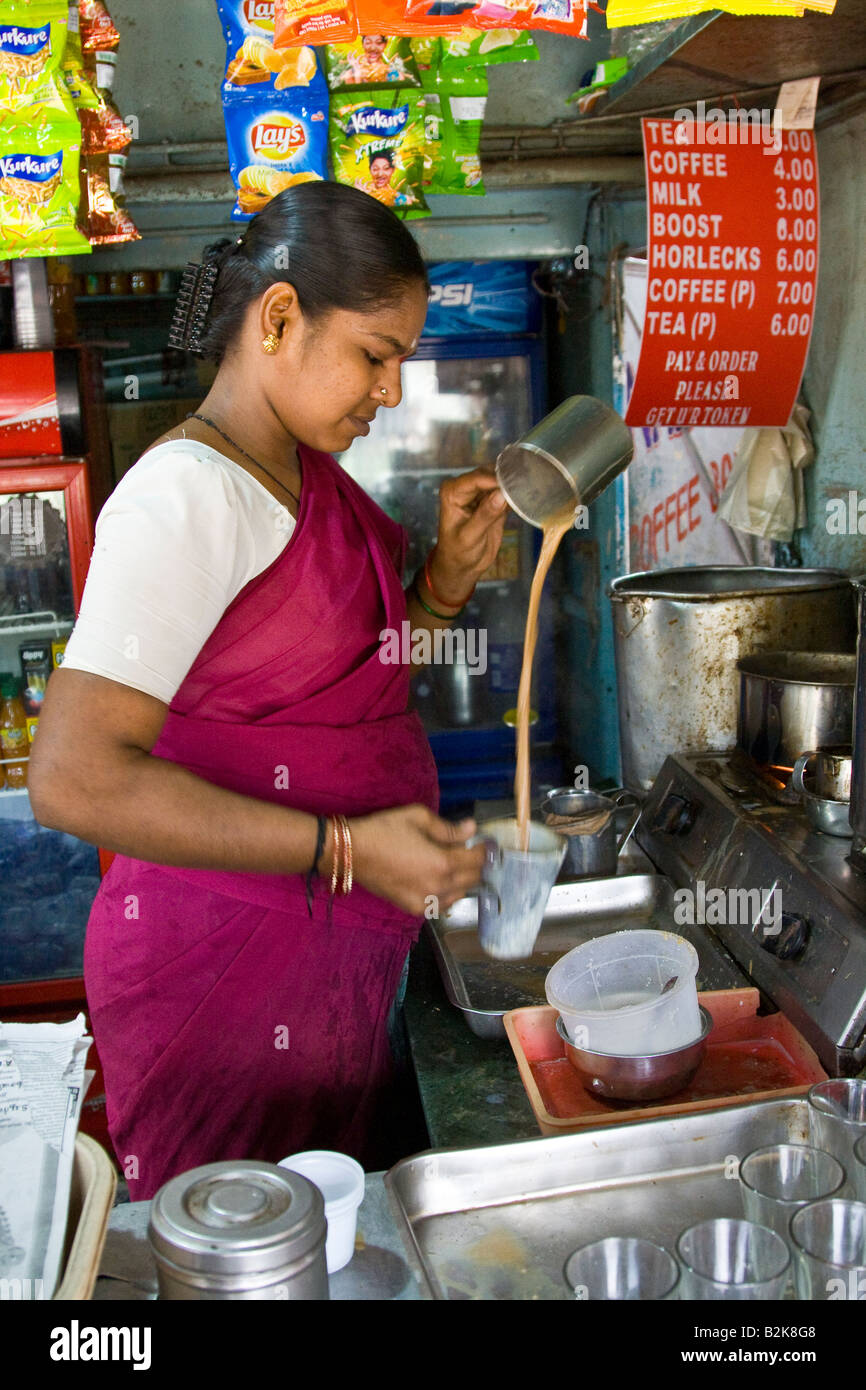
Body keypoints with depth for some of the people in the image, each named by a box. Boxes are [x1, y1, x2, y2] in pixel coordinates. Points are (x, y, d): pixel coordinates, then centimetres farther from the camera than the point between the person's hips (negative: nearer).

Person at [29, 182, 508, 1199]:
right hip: (228, 960, -8)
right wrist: (345, 847, -28)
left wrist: (449, 575, 0)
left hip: (330, 947, 9)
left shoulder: (305, 473, 9)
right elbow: (75, 778, -28)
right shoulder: (188, 493, -20)